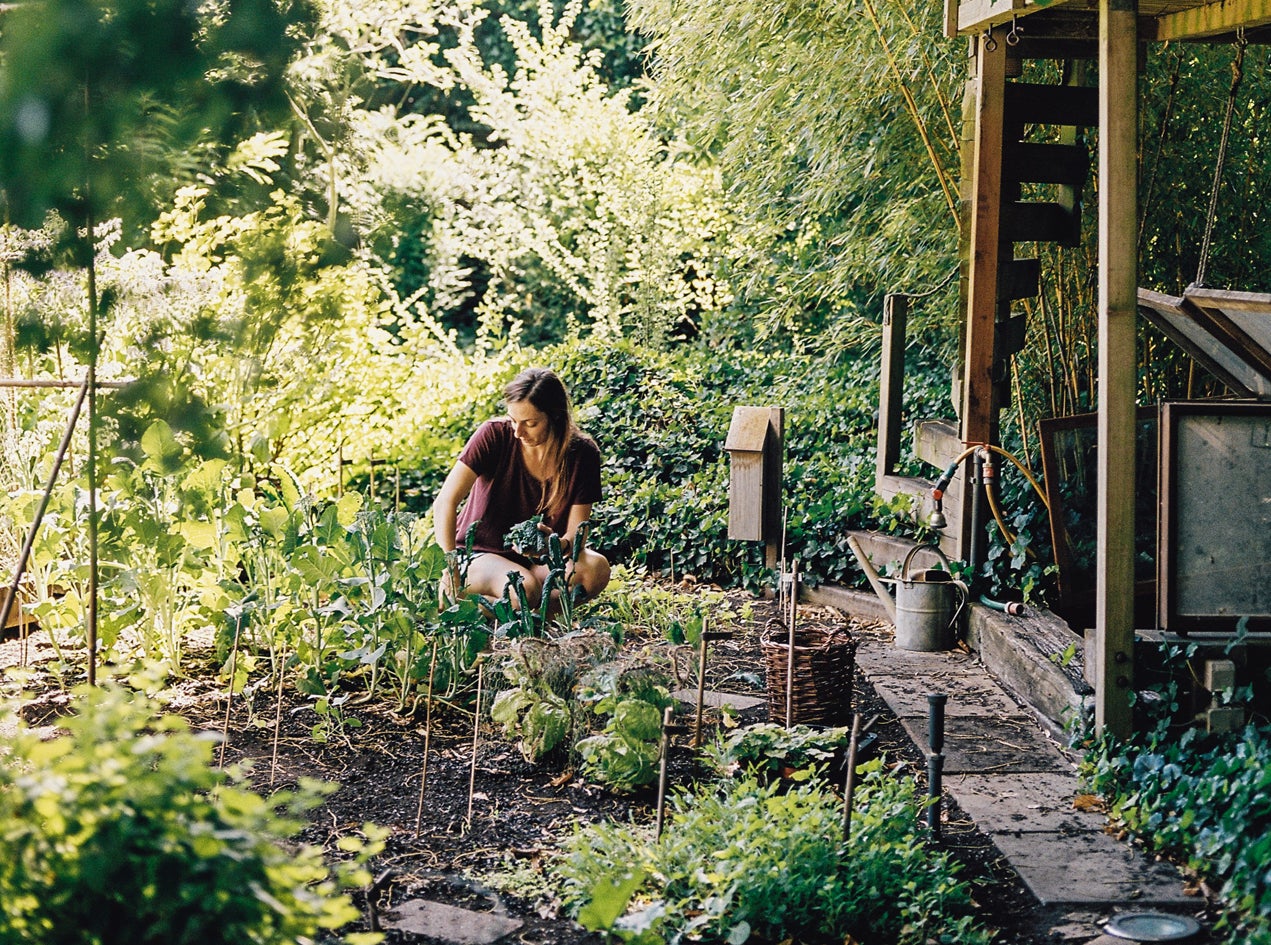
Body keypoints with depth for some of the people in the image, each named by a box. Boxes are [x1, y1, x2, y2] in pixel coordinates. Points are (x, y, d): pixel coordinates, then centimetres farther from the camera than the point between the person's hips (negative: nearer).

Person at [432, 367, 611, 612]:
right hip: (480, 555, -3)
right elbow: (445, 503, -21)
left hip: (539, 560, 3)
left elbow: (577, 532, -11)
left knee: (595, 568, -27)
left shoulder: (582, 453, -11)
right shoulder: (494, 435, -17)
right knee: (523, 589, -35)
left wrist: (558, 544, -36)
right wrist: (452, 565, -32)